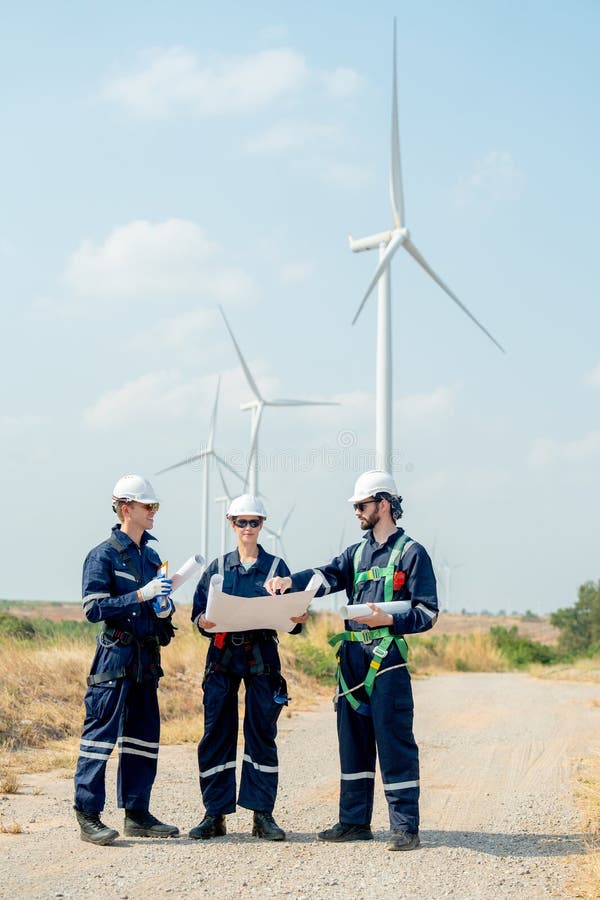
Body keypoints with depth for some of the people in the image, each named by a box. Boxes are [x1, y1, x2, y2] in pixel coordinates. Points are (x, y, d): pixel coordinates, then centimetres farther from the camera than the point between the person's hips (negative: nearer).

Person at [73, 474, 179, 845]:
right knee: (101, 734, -6)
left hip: (147, 658, 8)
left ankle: (137, 814, 18)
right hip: (115, 657, -8)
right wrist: (140, 595, -21)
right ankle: (89, 816, -2)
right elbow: (94, 608, -15)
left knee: (144, 736, 10)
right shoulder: (103, 555, -7)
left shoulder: (151, 556, 15)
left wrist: (165, 608, 0)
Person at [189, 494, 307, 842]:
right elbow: (200, 611, 8)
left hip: (262, 658, -1)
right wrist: (203, 621, -15)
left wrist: (299, 620, -17)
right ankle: (215, 815, 7)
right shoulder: (218, 567, 11)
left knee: (262, 733, -1)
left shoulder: (276, 566, 8)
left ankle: (263, 815, 6)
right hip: (223, 655, 1)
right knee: (217, 733, 0)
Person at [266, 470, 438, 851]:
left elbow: (427, 612, -5)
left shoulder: (411, 553, -1)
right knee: (353, 741, 11)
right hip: (352, 659, 7)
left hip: (388, 661, -7)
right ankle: (354, 821, 19)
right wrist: (290, 581, -18)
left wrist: (389, 620, -21)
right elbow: (327, 576, 1)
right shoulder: (357, 553, 18)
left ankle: (406, 827, -2)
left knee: (394, 743, -6)